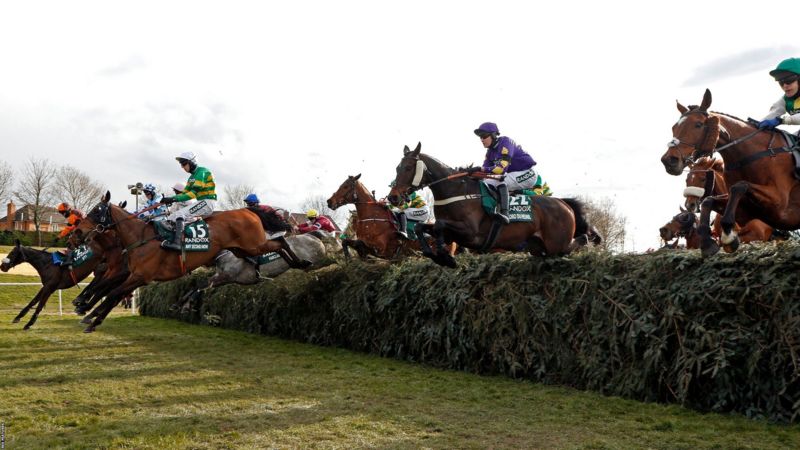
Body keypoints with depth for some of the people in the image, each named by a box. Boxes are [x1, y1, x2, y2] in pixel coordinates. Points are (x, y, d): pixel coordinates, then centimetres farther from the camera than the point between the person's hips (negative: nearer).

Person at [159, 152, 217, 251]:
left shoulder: (201, 171, -10)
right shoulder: (192, 176, 21)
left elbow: (194, 193, -20)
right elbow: (185, 192, 15)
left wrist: (174, 198, -25)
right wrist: (170, 199, -3)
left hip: (207, 202, -10)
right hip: (200, 202, 10)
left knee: (180, 214, -25)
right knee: (173, 215, 4)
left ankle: (176, 242, -36)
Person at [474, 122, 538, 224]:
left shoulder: (505, 142, -21)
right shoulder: (490, 151, 7)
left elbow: (502, 168, -32)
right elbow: (486, 170, 0)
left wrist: (481, 169, -39)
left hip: (527, 173, -9)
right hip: (513, 175, 10)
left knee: (500, 183, -32)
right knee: (485, 184, 2)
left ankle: (504, 213, -45)